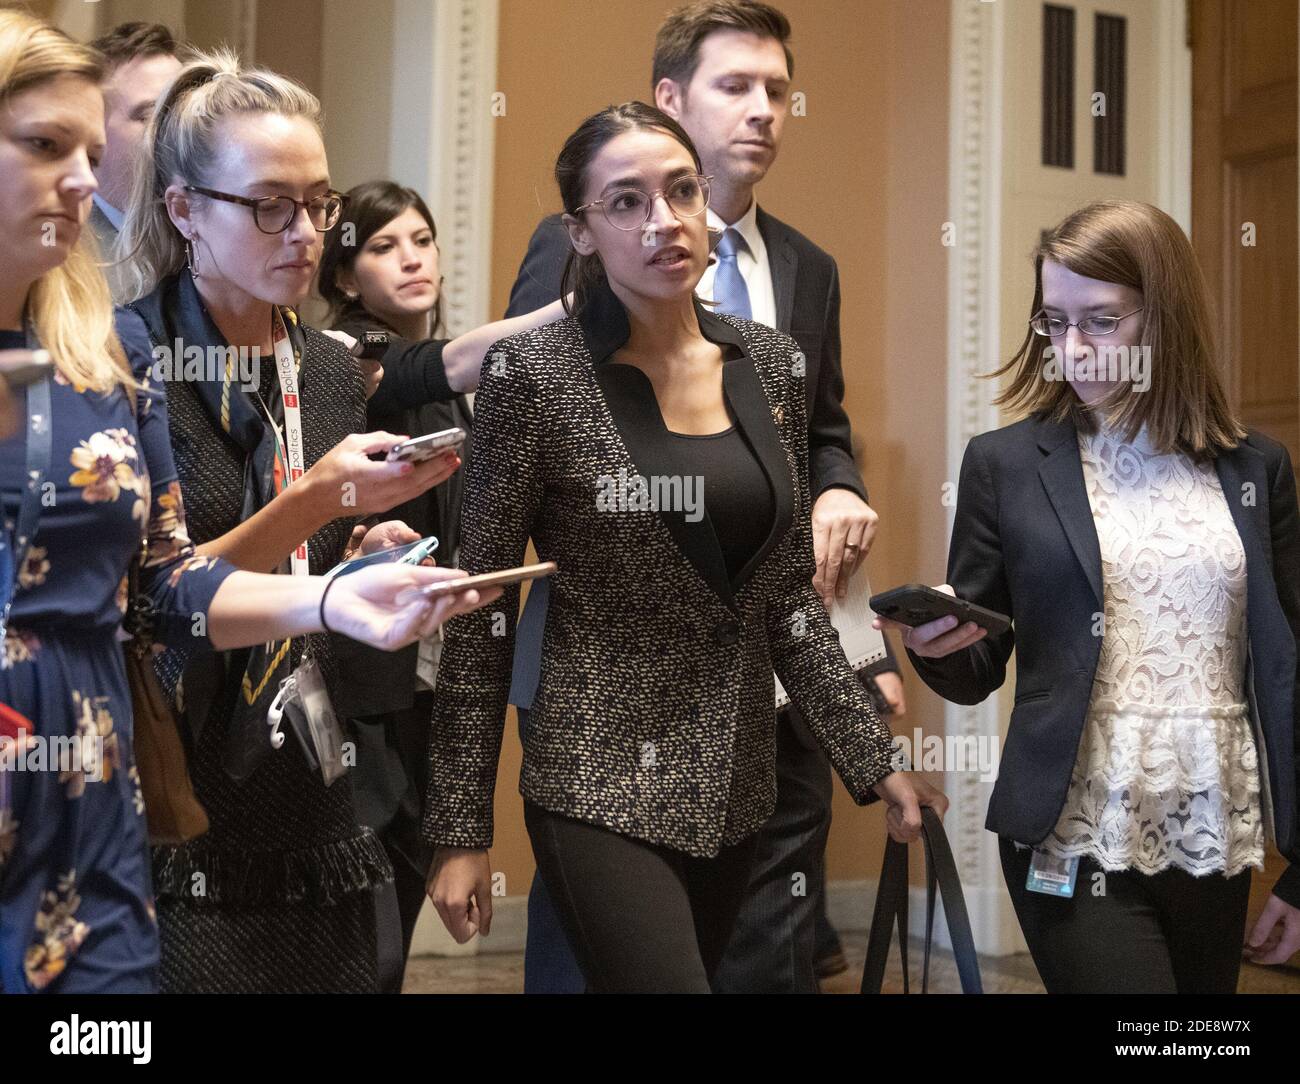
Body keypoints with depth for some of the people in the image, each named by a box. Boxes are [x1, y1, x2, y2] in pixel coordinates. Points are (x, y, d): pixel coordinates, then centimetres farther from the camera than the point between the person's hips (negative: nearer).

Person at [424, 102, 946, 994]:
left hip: (738, 783, 5)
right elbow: (480, 613, -7)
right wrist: (461, 832, -7)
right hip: (604, 785, -5)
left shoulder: (770, 362, 4)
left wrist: (873, 758, 4)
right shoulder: (536, 372, -10)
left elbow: (790, 592, 9)